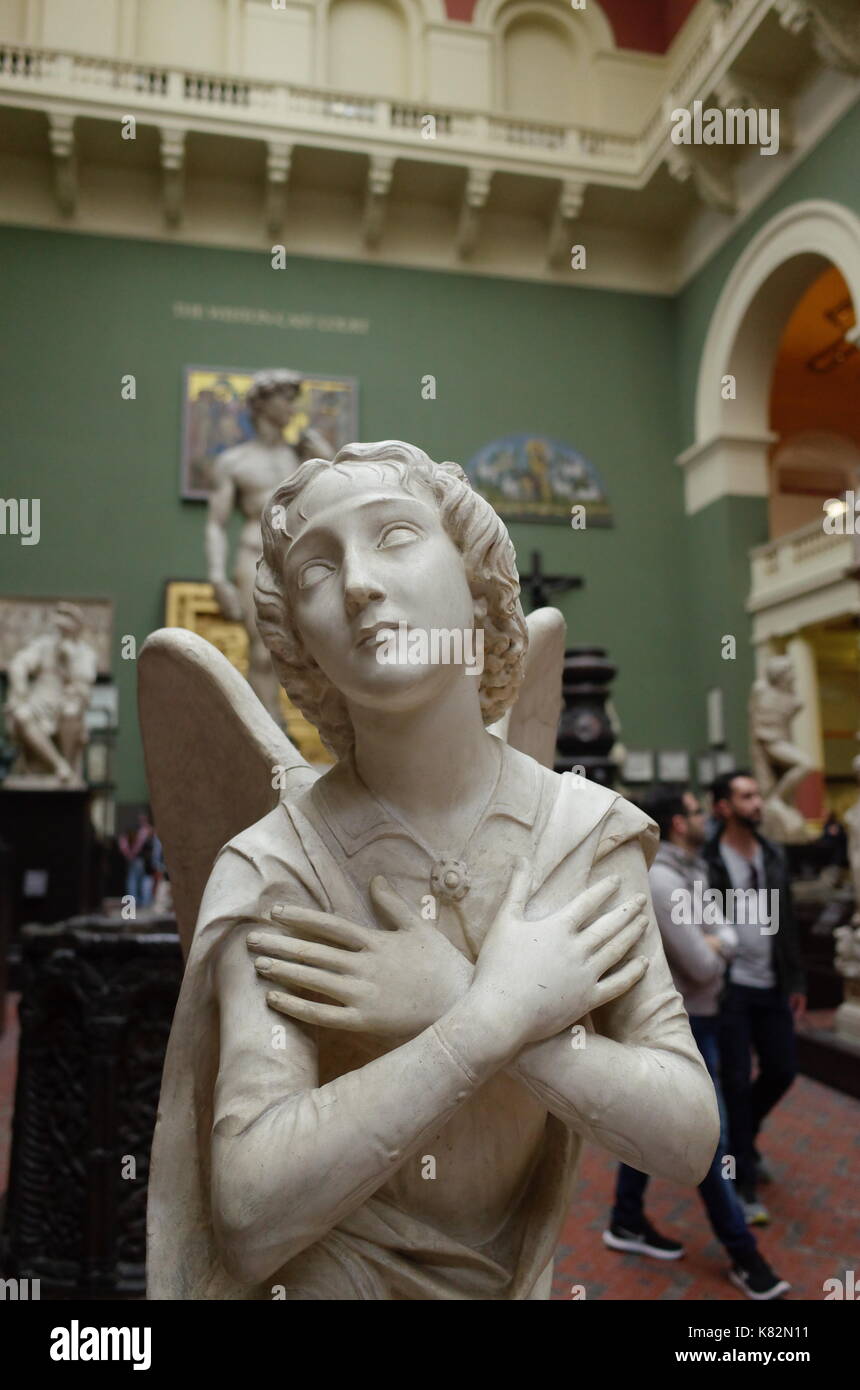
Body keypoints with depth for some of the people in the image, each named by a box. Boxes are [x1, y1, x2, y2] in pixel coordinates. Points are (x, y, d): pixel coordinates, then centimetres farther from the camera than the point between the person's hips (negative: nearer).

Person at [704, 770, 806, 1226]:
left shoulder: (774, 856, 7)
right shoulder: (707, 862, -13)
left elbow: (786, 923, 12)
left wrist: (796, 982, 11)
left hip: (770, 986, 6)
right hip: (729, 988, -6)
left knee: (782, 1069, 13)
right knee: (737, 1082, 1)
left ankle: (742, 1137, 40)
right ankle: (744, 1184, 16)